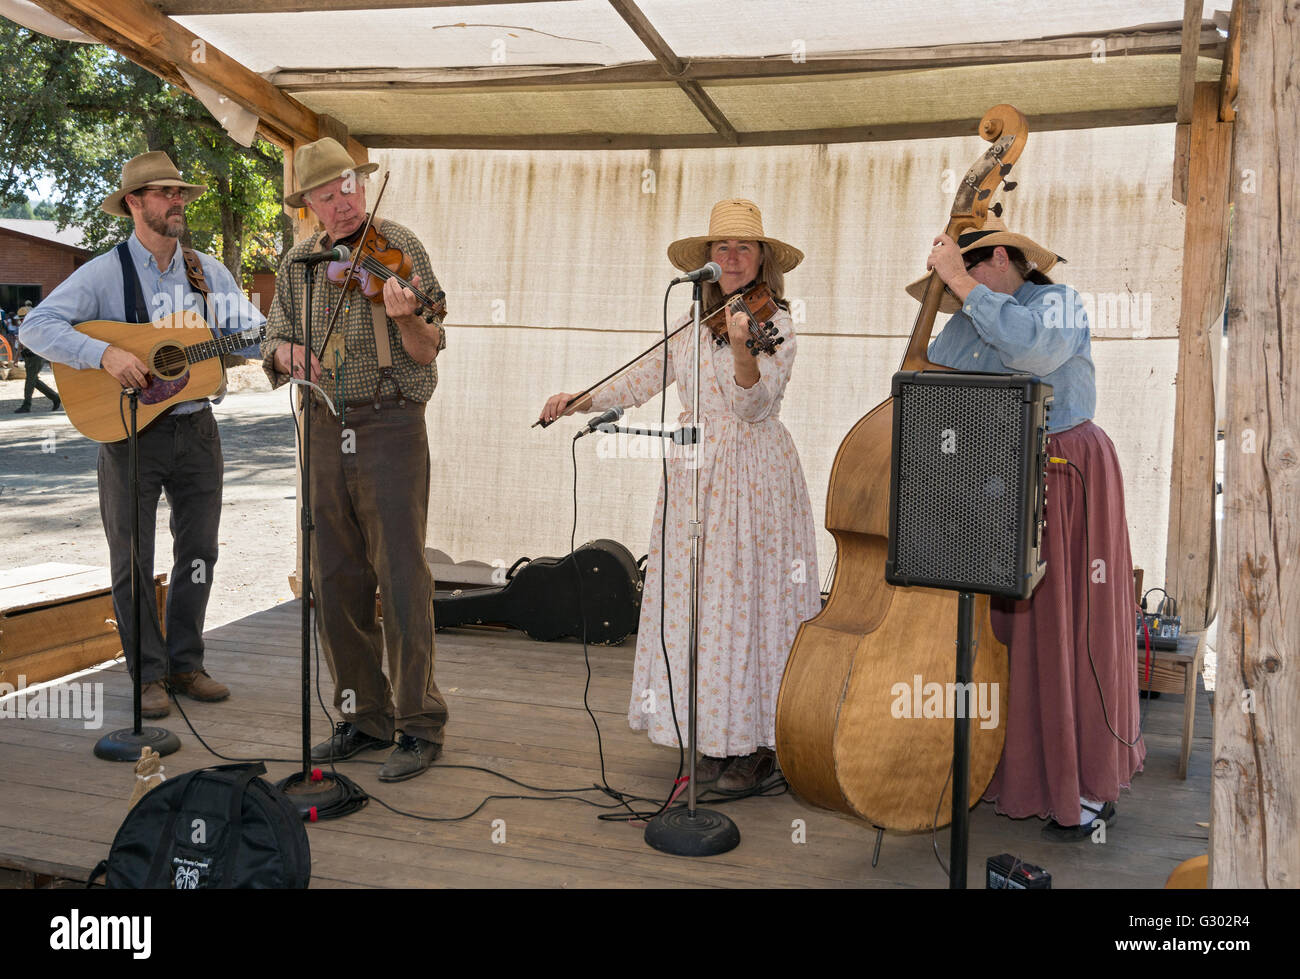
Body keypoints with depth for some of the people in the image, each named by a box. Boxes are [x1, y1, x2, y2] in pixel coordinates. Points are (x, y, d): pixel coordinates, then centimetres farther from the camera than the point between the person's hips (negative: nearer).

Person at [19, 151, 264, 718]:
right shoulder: (104, 274, -6)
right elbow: (36, 326, -13)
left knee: (198, 554, 10)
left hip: (196, 428, 4)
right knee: (134, 561, 4)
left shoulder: (208, 272, 8)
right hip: (131, 431, -4)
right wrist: (104, 354, -27)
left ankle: (185, 664, 25)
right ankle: (149, 674, 17)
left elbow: (249, 326, 0)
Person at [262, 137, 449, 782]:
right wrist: (289, 353, -9)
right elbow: (273, 342, 14)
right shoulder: (298, 263, 13)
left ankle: (420, 725, 4)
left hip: (390, 425, -5)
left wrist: (406, 317, -28)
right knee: (335, 582, 8)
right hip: (326, 431, 5)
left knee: (401, 579, -5)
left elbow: (428, 350, -7)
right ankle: (364, 717, 20)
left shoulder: (399, 247, -2)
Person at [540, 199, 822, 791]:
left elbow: (754, 406, -18)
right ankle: (714, 736, 15)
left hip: (755, 481, -5)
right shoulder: (692, 327, 13)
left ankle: (757, 743, 7)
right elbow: (638, 383, 19)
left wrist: (742, 350, -35)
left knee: (748, 603, -5)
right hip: (694, 477, 5)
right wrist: (579, 402, 8)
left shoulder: (774, 325, -3)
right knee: (695, 604, 4)